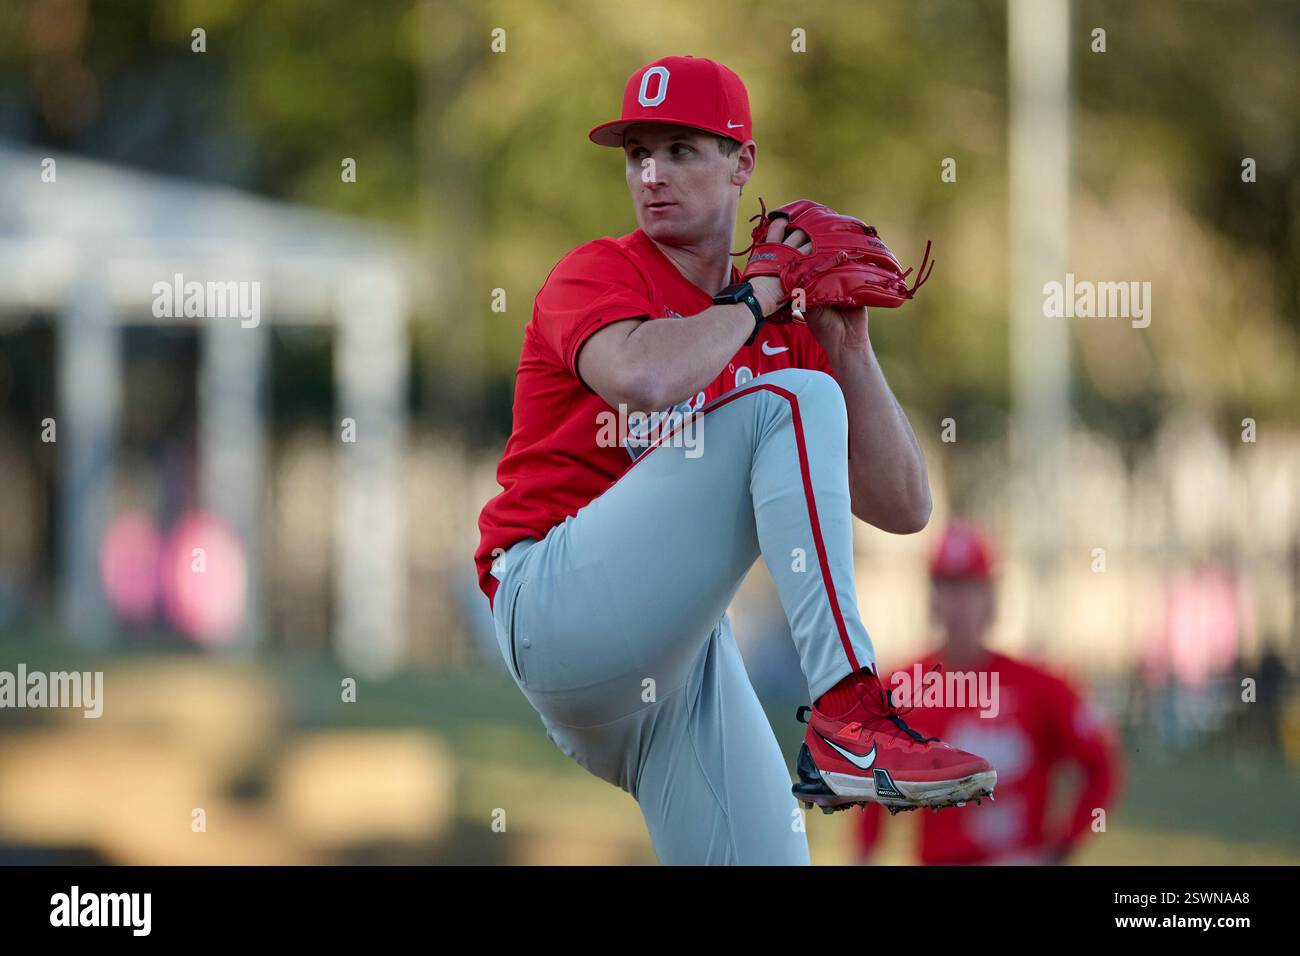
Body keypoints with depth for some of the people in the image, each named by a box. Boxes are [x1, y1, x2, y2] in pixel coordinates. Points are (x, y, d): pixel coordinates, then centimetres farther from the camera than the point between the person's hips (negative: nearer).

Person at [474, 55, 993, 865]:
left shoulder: (787, 334, 17)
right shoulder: (600, 274, 0)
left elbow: (903, 508, 11)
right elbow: (646, 377, -25)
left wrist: (847, 343, 4)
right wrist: (754, 301, -8)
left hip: (685, 651, 7)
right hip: (555, 603, -7)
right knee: (796, 401, -21)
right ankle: (848, 717, -32)